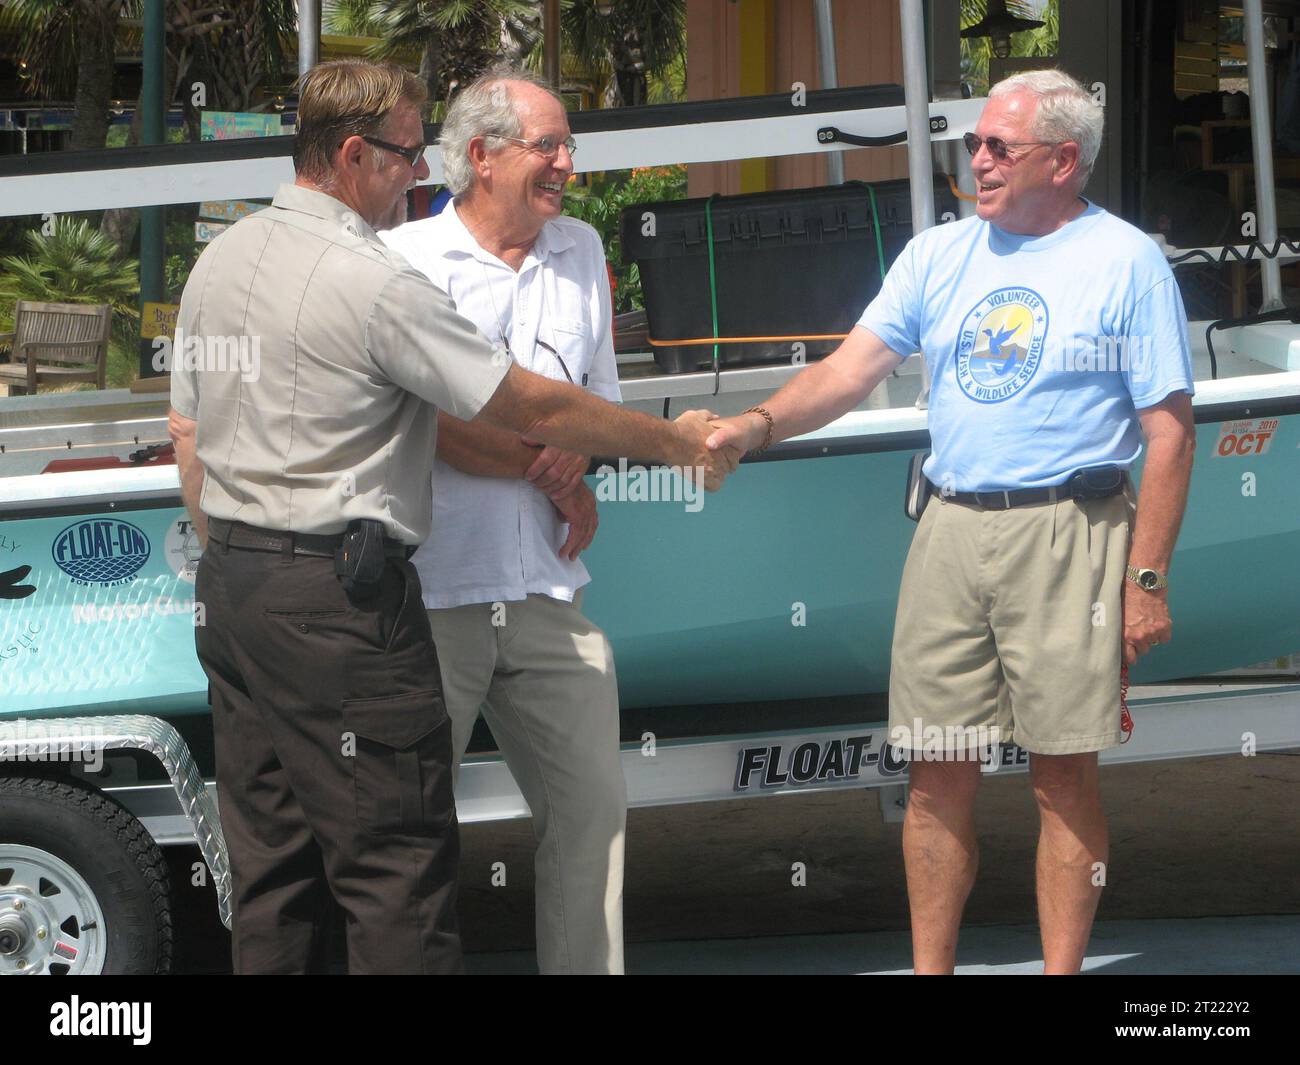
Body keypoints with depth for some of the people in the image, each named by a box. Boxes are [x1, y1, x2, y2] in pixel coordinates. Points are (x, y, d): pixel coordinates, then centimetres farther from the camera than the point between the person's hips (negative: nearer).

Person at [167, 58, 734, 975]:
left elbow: (188, 429, 19)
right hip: (338, 599, -9)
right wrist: (676, 443, 2)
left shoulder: (218, 261, 11)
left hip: (232, 590, 9)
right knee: (396, 865, -5)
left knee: (269, 867, 12)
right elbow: (532, 409, -10)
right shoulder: (375, 280, -15)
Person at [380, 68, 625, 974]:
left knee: (593, 806, 7)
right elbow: (429, 423, -12)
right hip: (431, 590, -5)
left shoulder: (580, 251, 14)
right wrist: (552, 474, -7)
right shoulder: (405, 259, -5)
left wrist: (568, 458, -5)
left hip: (546, 593, 5)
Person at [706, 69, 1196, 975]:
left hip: (1069, 536, -4)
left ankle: (1062, 969, 9)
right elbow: (850, 372, 4)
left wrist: (1147, 579, -9)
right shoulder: (939, 256, 11)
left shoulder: (1126, 263, -2)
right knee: (939, 776, 6)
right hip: (953, 531, 4)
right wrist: (758, 424, -14)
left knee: (1064, 774, 0)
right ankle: (931, 969, 15)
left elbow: (1170, 433, -4)